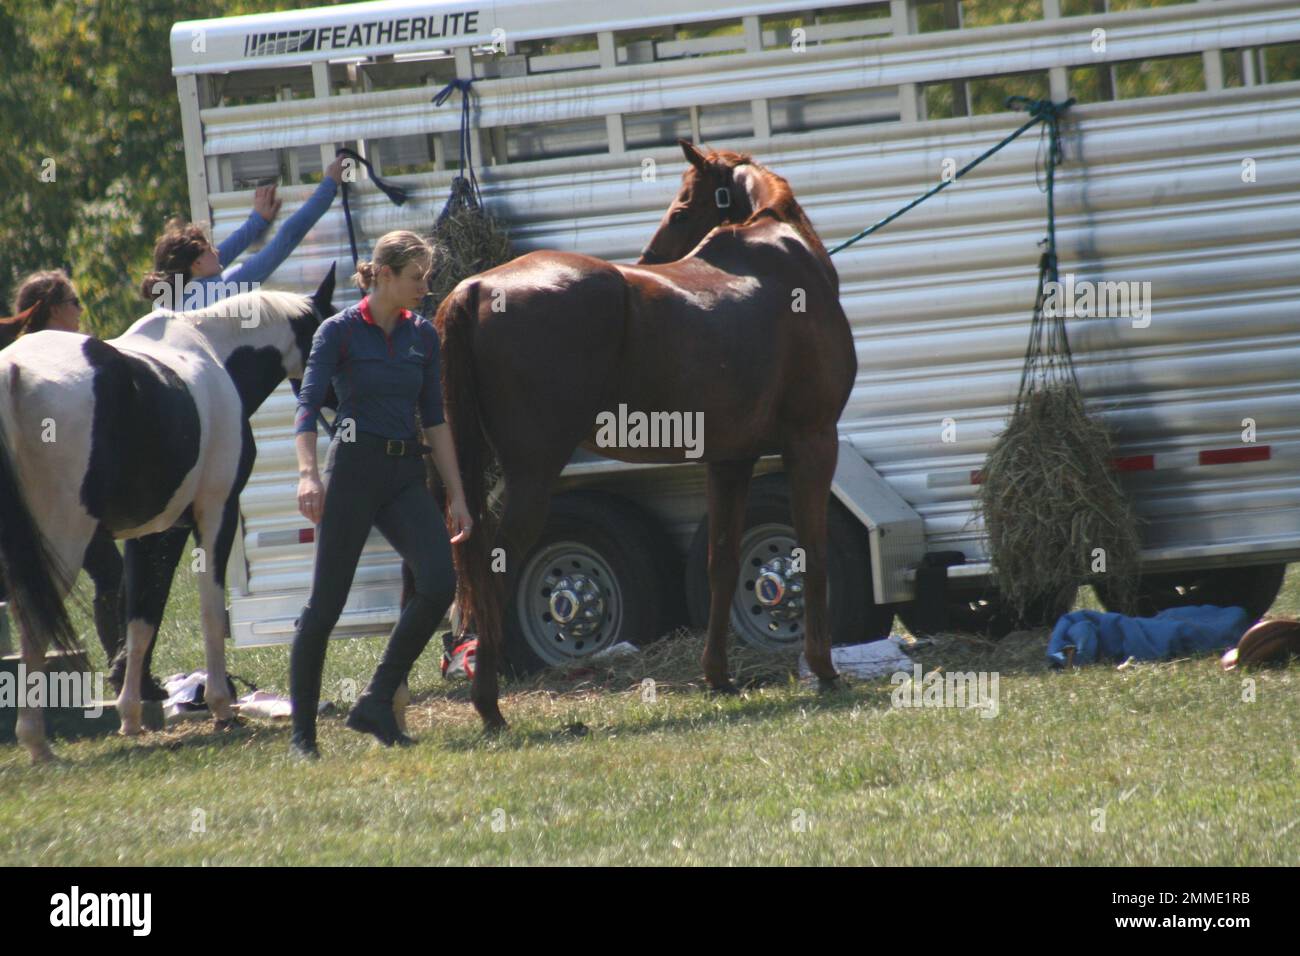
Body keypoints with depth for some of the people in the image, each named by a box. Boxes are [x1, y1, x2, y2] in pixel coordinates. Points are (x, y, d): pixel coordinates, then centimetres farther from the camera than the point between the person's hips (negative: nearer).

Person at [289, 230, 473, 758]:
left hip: (405, 475, 5)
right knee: (327, 601, -4)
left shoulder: (423, 336, 11)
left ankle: (377, 702, -5)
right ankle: (302, 732, 6)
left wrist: (457, 496, 10)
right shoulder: (340, 331, -5)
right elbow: (308, 405, -14)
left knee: (439, 583, -15)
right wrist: (307, 473, -30)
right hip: (354, 470, -5)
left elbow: (435, 419, 15)